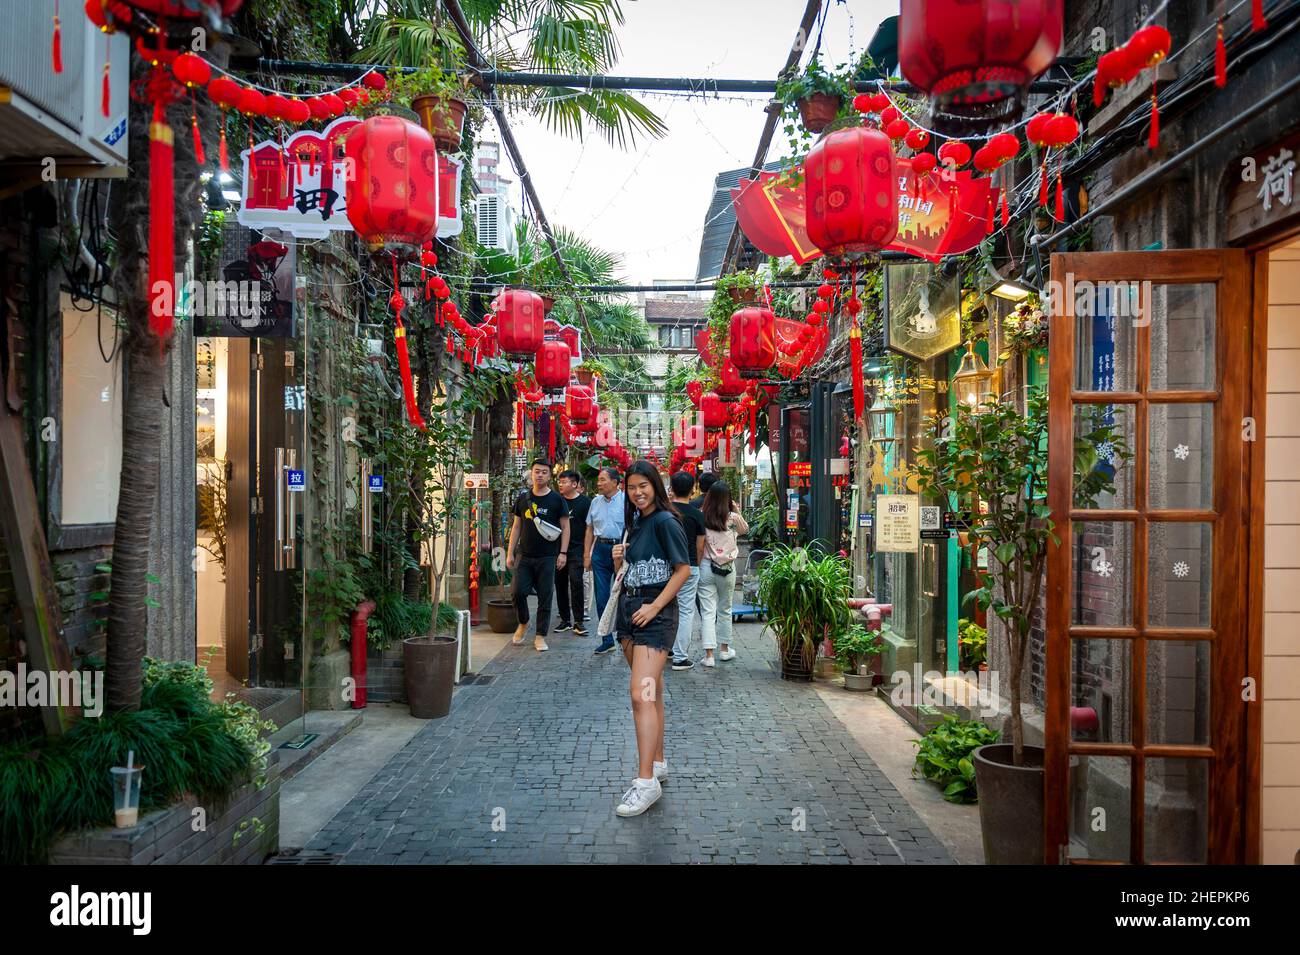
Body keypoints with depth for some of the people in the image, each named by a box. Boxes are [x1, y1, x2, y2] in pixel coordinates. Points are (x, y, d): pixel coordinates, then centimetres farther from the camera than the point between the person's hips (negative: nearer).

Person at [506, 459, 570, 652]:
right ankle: (523, 623, 23)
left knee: (545, 597, 1)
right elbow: (516, 527, 12)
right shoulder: (523, 499, 9)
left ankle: (540, 636, 10)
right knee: (519, 592, -4)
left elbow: (565, 527, 2)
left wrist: (563, 553, -7)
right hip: (525, 555, 2)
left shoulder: (557, 500, 1)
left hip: (547, 557, -2)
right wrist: (510, 552, 7)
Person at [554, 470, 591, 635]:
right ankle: (565, 619, 18)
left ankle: (578, 621, -6)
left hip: (576, 549, -4)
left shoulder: (585, 502, -2)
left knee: (576, 582, -12)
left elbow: (589, 528, -2)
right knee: (560, 583, 7)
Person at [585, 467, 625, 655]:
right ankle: (607, 639, 18)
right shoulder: (596, 502, 11)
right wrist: (587, 555, 13)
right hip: (600, 550, 5)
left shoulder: (626, 501, -7)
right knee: (602, 598, 8)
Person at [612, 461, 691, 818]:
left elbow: (683, 569, -14)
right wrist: (619, 560, 0)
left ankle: (646, 782, -15)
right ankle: (657, 763, 26)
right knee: (651, 692, 15)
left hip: (656, 613, -9)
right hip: (629, 607, 9)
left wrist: (654, 607, -18)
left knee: (641, 694, -16)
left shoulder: (665, 521, -10)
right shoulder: (636, 524, 15)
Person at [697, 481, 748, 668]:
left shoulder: (701, 517, -8)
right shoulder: (732, 518, -7)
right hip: (727, 568, 1)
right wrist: (737, 512, 18)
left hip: (706, 566, -1)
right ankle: (725, 649, 31)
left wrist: (698, 564, 9)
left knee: (707, 611, 2)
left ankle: (709, 654, -2)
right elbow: (745, 529, 14)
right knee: (725, 610, 17)